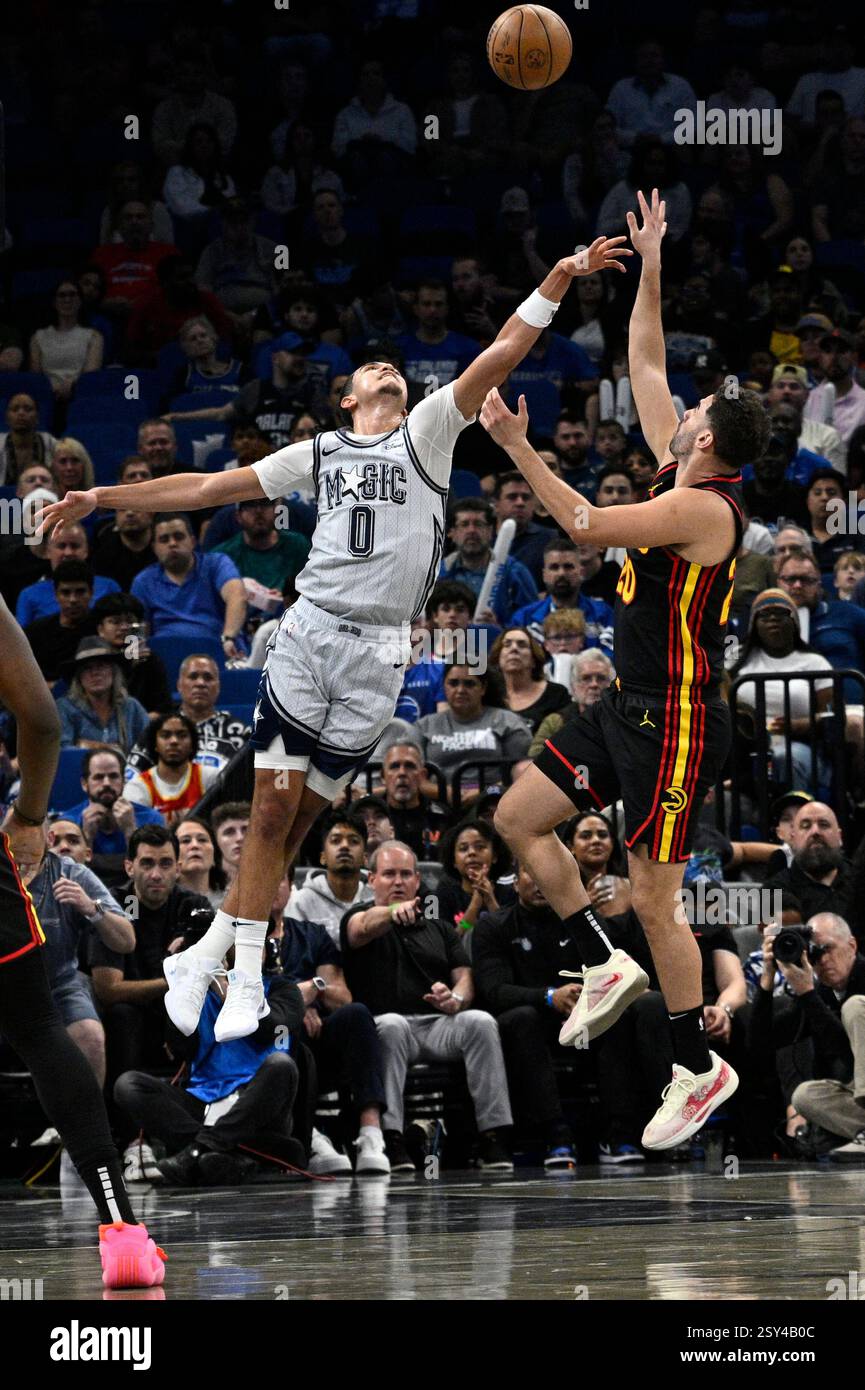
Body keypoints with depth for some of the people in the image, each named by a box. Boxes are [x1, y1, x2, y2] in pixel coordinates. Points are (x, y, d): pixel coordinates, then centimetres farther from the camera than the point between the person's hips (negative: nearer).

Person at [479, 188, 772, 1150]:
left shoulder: (704, 507, -20)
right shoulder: (678, 473, 7)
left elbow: (586, 525, -27)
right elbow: (646, 364, 16)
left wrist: (516, 447, -25)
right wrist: (649, 265, 14)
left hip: (676, 723, -10)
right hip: (628, 707, 10)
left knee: (654, 899, -5)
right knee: (517, 817, 9)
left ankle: (699, 1068, 6)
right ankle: (607, 967, 18)